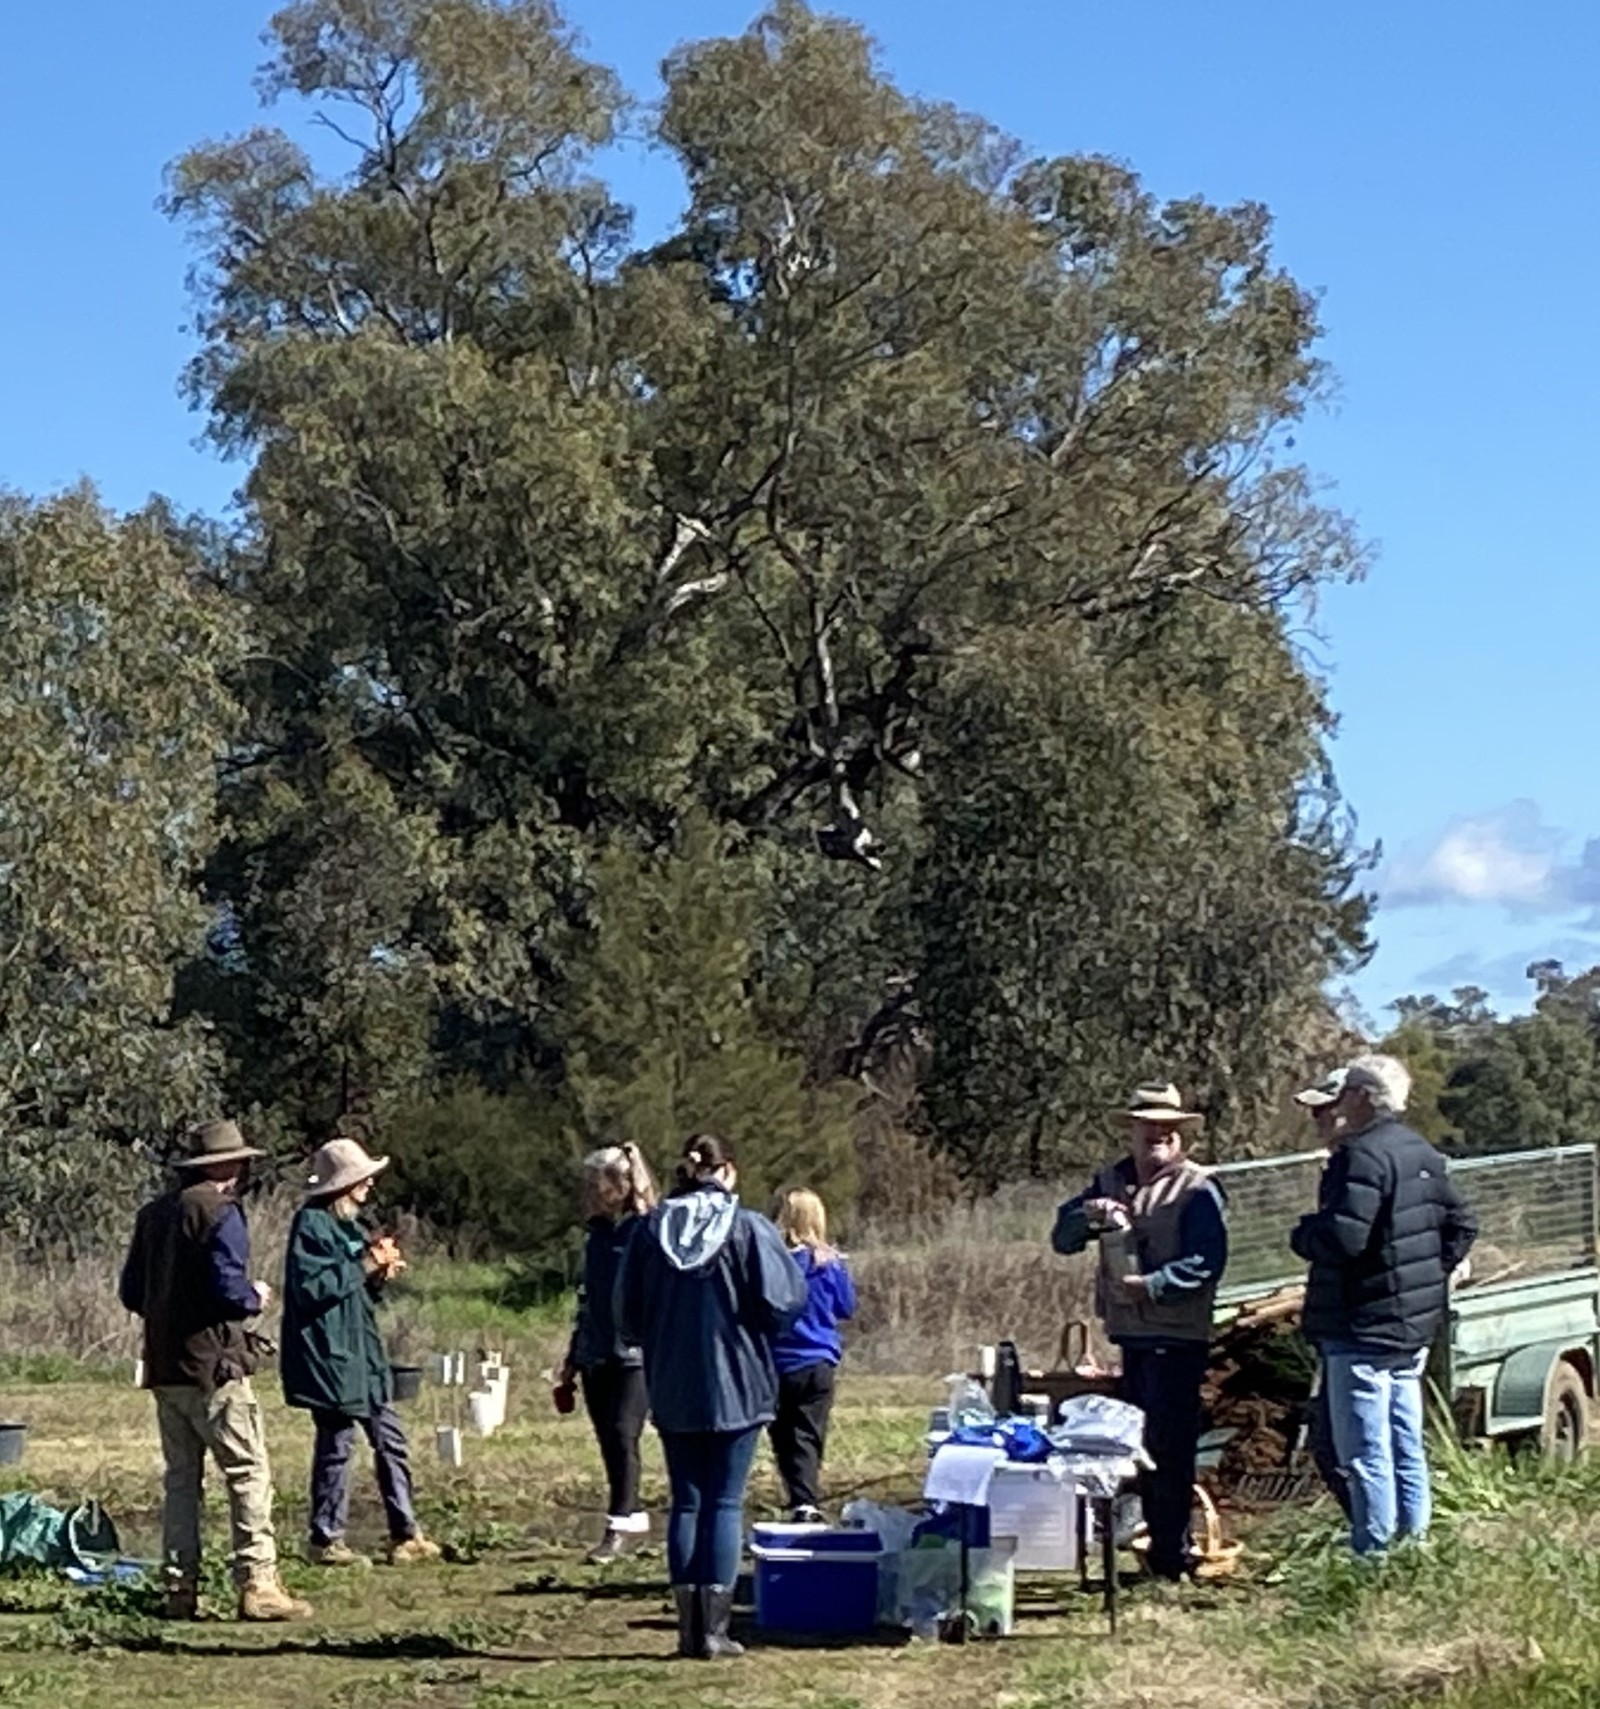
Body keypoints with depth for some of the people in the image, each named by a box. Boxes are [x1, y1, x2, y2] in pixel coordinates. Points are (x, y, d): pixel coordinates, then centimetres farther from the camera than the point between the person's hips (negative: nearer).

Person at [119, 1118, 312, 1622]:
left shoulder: (153, 1214, 13)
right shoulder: (219, 1211, -10)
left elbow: (131, 1293, 15)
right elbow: (227, 1288, -18)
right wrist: (255, 1298, 1)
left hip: (163, 1368, 8)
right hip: (213, 1366, -8)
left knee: (181, 1476, 12)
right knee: (249, 1472, -4)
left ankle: (180, 1587, 10)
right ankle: (256, 1584, -9)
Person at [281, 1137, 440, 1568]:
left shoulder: (347, 1224, 17)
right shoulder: (311, 1224, -12)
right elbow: (311, 1288, -22)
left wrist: (380, 1274, 2)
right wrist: (365, 1266, -17)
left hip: (362, 1354, 10)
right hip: (328, 1356, -10)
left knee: (390, 1439, 9)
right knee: (336, 1443, -4)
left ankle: (405, 1534, 14)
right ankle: (326, 1540, 6)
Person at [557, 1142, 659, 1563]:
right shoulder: (597, 1233, 14)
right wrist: (573, 1359, 22)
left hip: (636, 1354, -7)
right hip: (596, 1355, 7)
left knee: (623, 1435, -13)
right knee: (609, 1442, 8)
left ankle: (619, 1527, -11)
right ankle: (631, 1516, 18)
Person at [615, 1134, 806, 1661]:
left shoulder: (649, 1230, -1)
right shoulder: (748, 1229, -10)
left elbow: (626, 1315, 4)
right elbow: (786, 1300, -9)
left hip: (672, 1390, 3)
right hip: (736, 1385, -3)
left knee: (686, 1503, 10)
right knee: (726, 1504, 3)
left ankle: (689, 1627, 10)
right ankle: (713, 1630, 2)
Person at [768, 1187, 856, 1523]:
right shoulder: (831, 1263, -4)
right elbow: (847, 1307, 8)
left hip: (777, 1365, -1)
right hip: (820, 1365, 1)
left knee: (784, 1440, 8)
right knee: (808, 1438, 4)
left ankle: (801, 1505, -6)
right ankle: (808, 1504, -9)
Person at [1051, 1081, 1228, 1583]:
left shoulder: (1198, 1189, -6)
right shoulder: (1110, 1183, 14)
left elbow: (1207, 1261, -16)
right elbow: (1062, 1238, 11)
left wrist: (1151, 1285, -23)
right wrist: (1087, 1216, -10)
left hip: (1178, 1337, -7)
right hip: (1131, 1334, 7)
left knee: (1170, 1445, -7)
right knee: (1142, 1443, 13)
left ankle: (1171, 1555, -3)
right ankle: (1161, 1547, 22)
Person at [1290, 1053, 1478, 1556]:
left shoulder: (1363, 1157, -18)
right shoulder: (1423, 1155, 12)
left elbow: (1342, 1238, -26)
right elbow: (1462, 1225, 19)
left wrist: (1302, 1233, -7)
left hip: (1363, 1330, -9)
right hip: (1414, 1326, 10)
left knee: (1364, 1453, -4)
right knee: (1406, 1446, 15)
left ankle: (1375, 1556, -3)